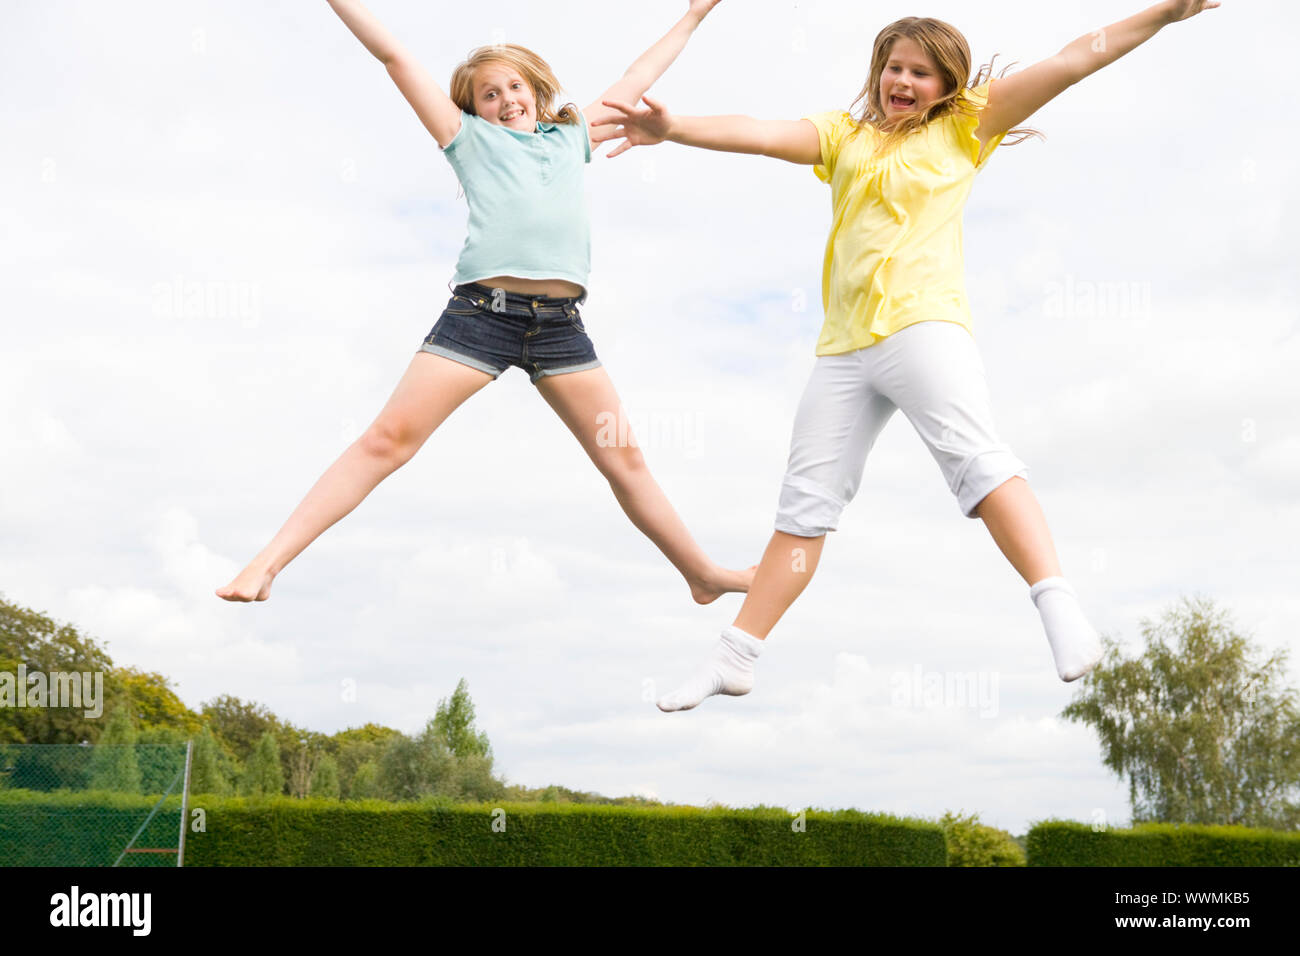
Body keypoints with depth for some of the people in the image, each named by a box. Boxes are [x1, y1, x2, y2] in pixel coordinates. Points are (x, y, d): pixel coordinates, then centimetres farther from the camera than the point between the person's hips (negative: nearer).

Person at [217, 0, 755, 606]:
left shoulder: (571, 136, 24)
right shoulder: (470, 137, 16)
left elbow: (636, 79, 37)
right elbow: (393, 55, 15)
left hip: (559, 323, 3)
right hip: (481, 311, -3)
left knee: (624, 458, 9)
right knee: (387, 439, -11)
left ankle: (703, 576, 22)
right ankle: (267, 565, -13)